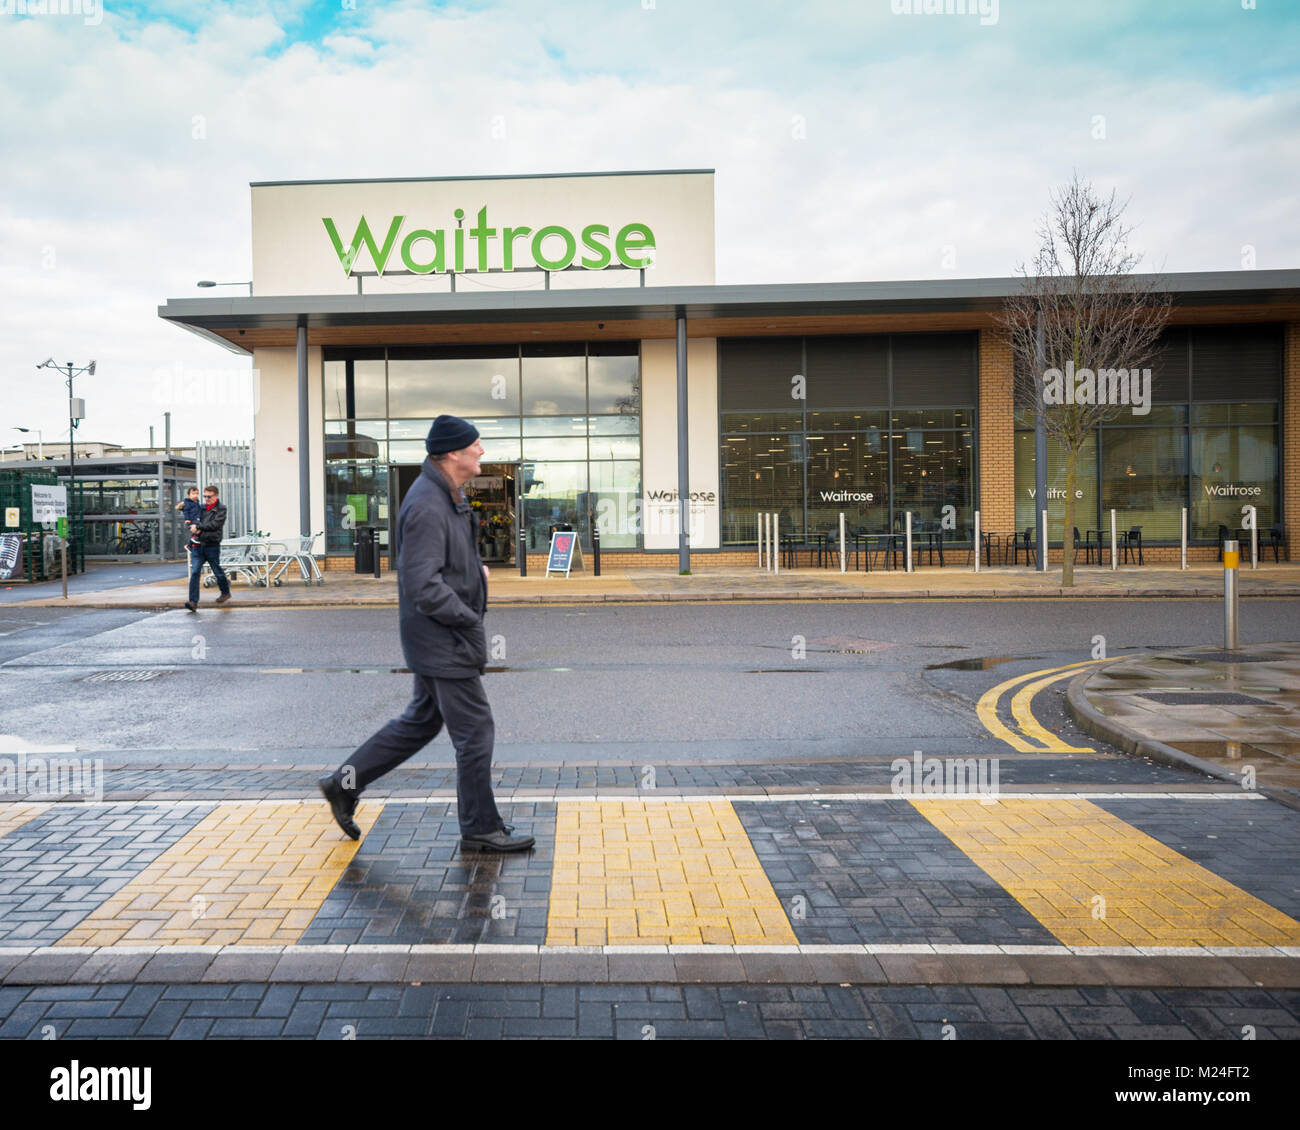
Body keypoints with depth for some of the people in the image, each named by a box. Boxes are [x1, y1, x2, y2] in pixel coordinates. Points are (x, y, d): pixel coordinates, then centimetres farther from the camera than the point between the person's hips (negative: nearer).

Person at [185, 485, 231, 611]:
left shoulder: (221, 509, -3)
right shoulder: (201, 507, 12)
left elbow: (215, 524, -16)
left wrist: (198, 527, -13)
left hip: (212, 546, -4)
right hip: (198, 545, 4)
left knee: (218, 572, 10)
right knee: (194, 572, -8)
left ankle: (225, 592, 37)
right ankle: (193, 602, -11)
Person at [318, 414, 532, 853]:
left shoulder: (446, 496, 11)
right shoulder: (427, 507, -23)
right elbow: (423, 588, -27)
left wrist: (474, 569, 10)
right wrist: (468, 617, -16)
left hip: (441, 639, 10)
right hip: (443, 640, -10)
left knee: (422, 721, 20)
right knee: (474, 730, 0)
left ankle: (345, 783, 28)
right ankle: (480, 829, 13)